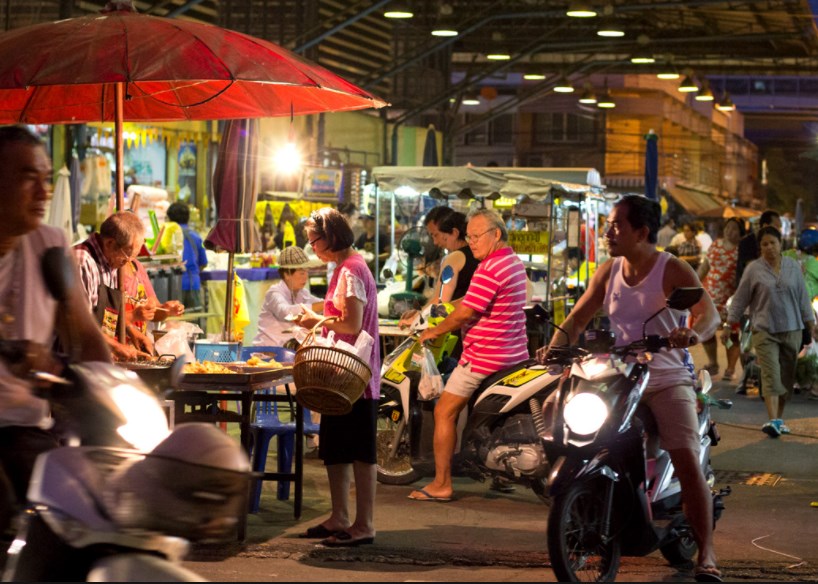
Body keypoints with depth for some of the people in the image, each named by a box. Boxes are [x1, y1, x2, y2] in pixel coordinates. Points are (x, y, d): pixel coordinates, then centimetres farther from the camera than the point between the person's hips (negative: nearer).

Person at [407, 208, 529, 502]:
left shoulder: (490, 268, -19)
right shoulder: (514, 262, 12)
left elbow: (466, 312, -22)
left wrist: (435, 331, -8)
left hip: (485, 357, -10)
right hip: (516, 354, 10)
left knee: (445, 412, -2)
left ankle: (442, 484, 0)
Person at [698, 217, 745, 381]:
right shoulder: (715, 245, 10)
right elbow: (704, 267, 17)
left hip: (732, 297, -5)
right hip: (711, 294, 5)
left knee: (732, 334, 0)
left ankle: (730, 369, 11)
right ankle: (712, 363, 22)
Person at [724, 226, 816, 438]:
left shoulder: (793, 267, 7)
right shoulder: (753, 269, -1)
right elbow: (740, 298, 3)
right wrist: (730, 324, 3)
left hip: (792, 330, 3)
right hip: (765, 331, -3)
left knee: (786, 376, 7)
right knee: (771, 375, -13)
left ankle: (780, 418, 18)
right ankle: (774, 421, -20)